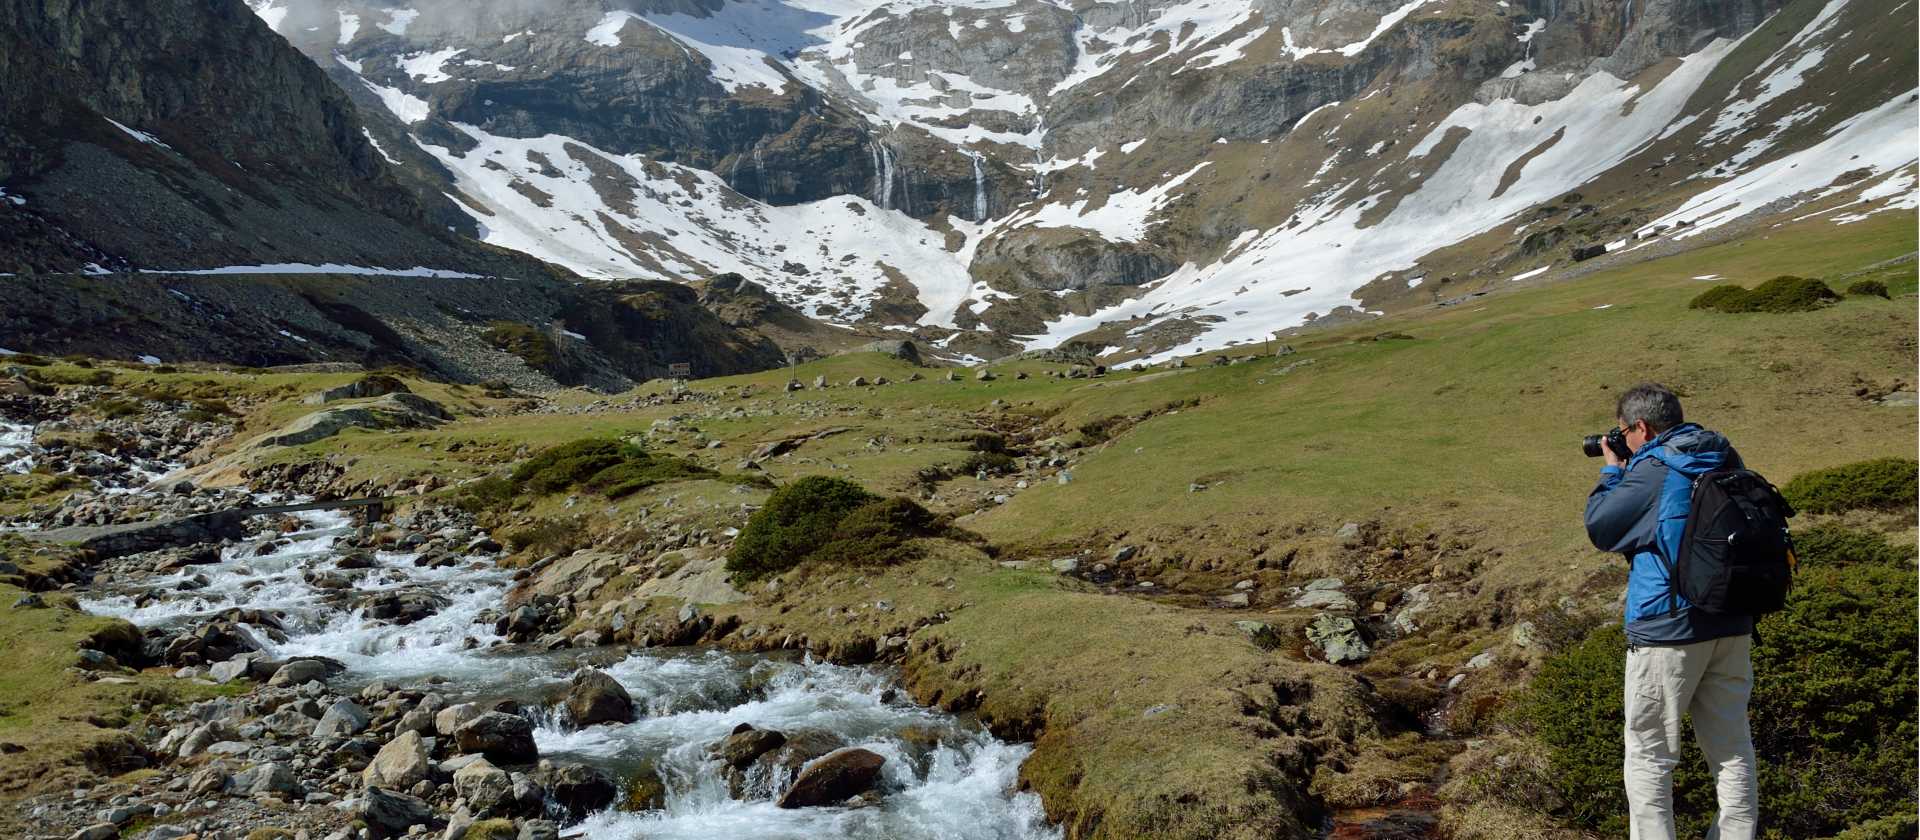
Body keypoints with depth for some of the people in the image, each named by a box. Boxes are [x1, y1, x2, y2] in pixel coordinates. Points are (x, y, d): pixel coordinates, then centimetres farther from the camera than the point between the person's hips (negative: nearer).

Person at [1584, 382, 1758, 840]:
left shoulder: (1651, 473, -15)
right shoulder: (1727, 460, 6)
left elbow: (1599, 528, -5)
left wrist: (1610, 471, 8)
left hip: (1668, 631, -7)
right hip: (1733, 626, 7)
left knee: (1648, 755, 3)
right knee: (1732, 747, 15)